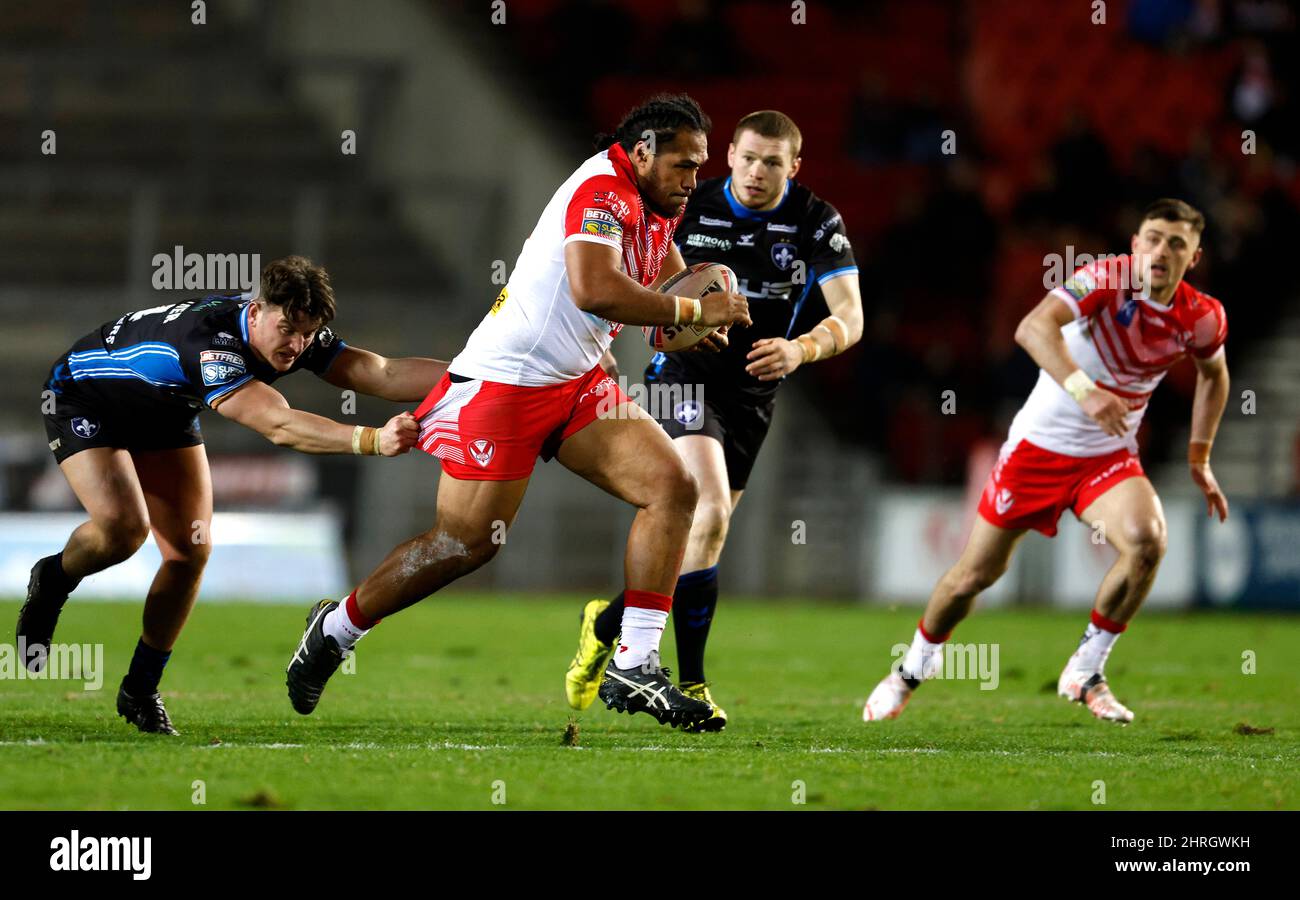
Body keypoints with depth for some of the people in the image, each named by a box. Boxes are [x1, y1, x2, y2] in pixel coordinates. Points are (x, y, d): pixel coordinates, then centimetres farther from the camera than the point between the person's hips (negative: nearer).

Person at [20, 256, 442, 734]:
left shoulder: (298, 335, -20)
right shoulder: (211, 343, -44)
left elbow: (386, 375, -21)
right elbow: (279, 425, -55)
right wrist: (372, 440, -66)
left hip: (164, 414, 8)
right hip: (83, 399, -8)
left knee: (191, 550, -6)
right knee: (123, 526, -28)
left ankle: (140, 689, 7)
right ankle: (51, 582, 6)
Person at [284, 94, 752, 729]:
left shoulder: (656, 206, 11)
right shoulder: (603, 191, -19)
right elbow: (593, 289, -36)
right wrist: (692, 311, -26)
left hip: (579, 387, 9)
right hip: (504, 383, -9)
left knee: (672, 488, -6)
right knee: (466, 543, -7)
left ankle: (633, 668, -6)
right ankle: (335, 629, 16)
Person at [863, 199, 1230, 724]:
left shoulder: (1202, 319, -8)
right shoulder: (1106, 278, -21)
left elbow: (1213, 374, 17)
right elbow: (1033, 328, -38)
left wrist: (1199, 458, 13)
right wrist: (1083, 390, -52)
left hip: (1110, 456, 3)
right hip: (1040, 444, -2)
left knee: (1147, 541, -27)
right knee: (976, 573, 3)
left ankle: (1085, 673, -8)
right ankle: (916, 665, 34)